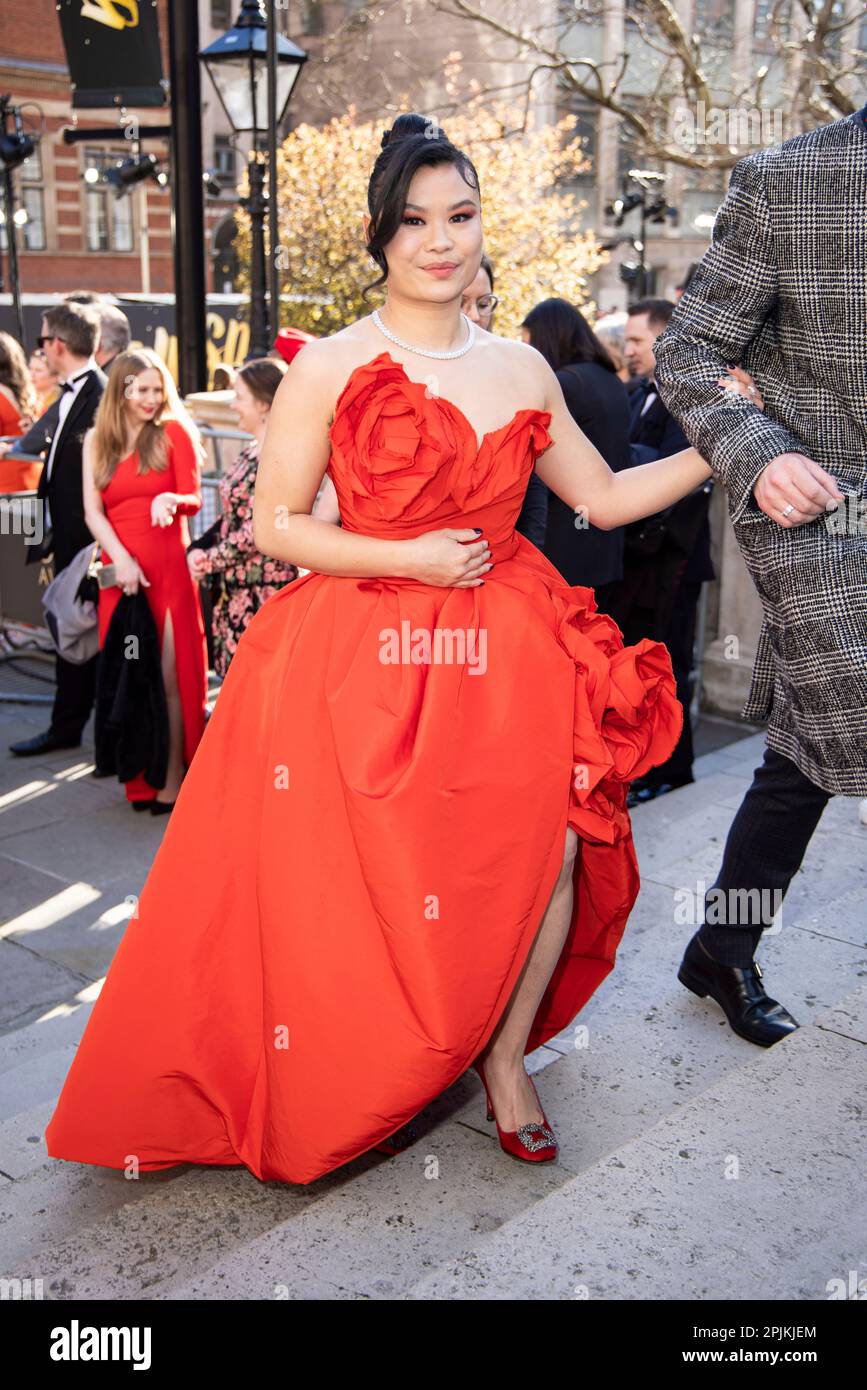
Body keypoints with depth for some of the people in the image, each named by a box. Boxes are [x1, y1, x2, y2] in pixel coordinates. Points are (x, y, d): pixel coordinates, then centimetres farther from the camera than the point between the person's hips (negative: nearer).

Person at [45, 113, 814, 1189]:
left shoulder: (521, 369, 10)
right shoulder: (328, 368, -3)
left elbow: (606, 497, 16)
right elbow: (273, 525, -4)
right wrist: (407, 558, -13)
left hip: (506, 656, 4)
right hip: (364, 657, -3)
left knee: (556, 849, -8)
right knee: (370, 889, -4)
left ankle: (505, 1058, 19)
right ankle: (365, 1096, 25)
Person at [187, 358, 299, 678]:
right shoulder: (252, 450, 12)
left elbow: (257, 532, -19)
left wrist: (207, 560, -10)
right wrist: (202, 549, 2)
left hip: (261, 591, -9)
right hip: (236, 588, 9)